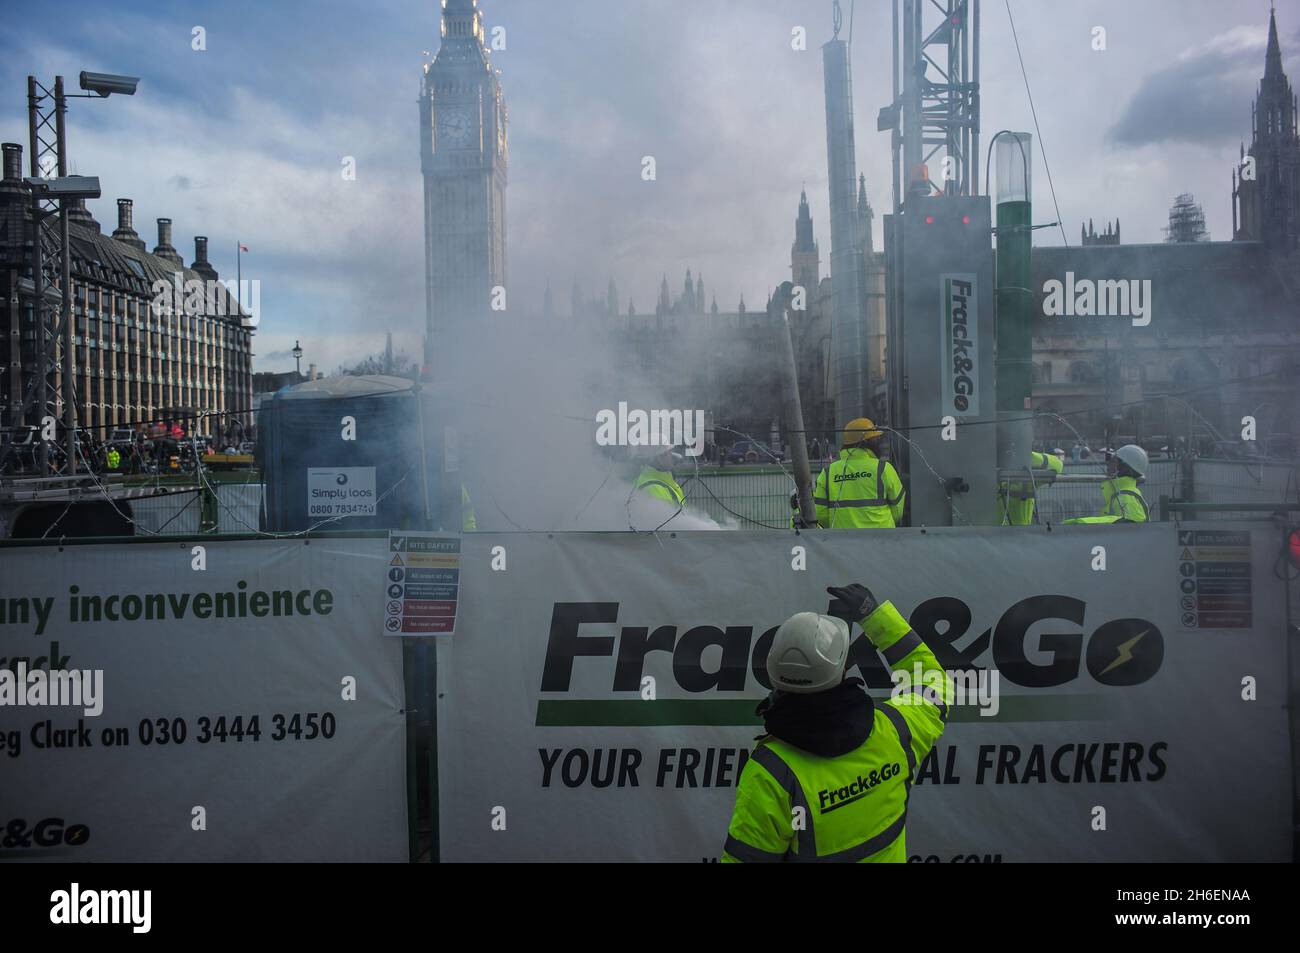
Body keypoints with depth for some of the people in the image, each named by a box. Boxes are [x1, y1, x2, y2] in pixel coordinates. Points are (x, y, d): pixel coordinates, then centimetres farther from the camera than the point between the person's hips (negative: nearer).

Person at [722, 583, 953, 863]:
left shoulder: (770, 773, -35)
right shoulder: (891, 731, -24)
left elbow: (745, 856, -24)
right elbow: (932, 685, -2)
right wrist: (875, 613, -3)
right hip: (887, 854, 4)